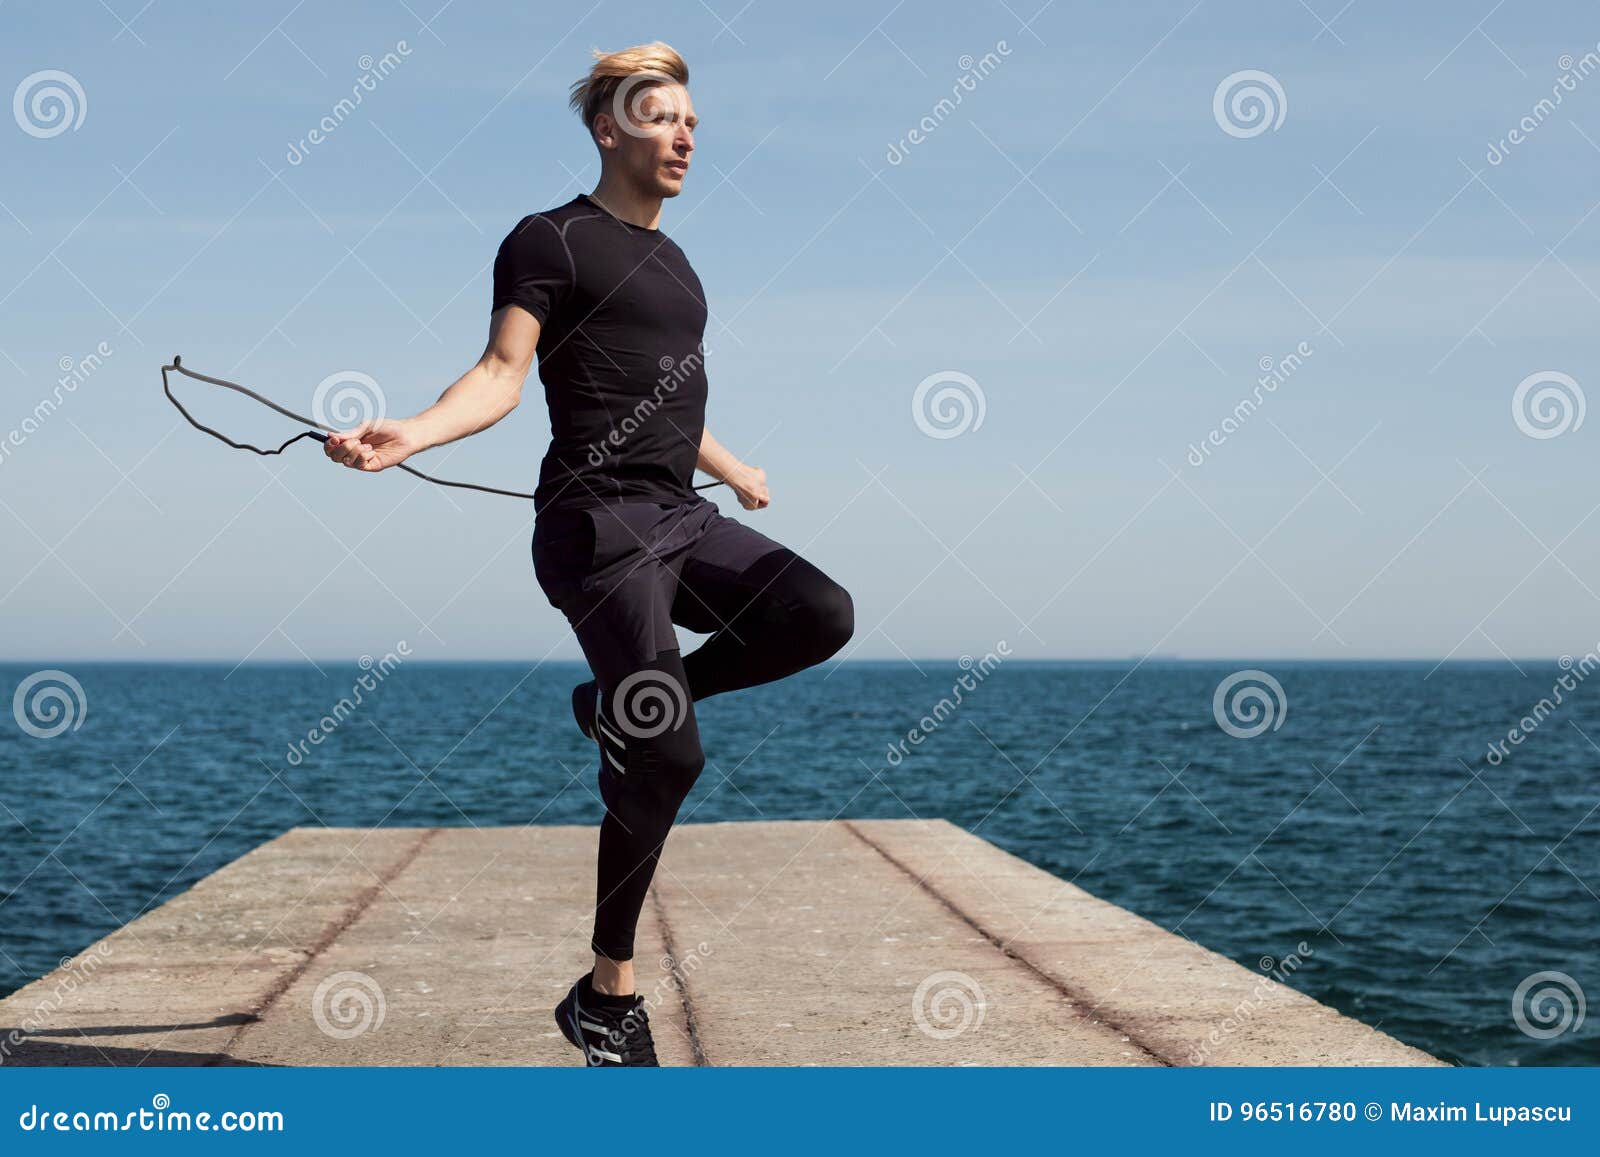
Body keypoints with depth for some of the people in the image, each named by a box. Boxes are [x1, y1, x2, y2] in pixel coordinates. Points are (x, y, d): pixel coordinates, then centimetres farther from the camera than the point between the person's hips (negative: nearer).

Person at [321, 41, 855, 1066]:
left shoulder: (669, 258, 23)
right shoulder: (553, 241, -2)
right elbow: (502, 372, -12)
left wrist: (733, 471, 47)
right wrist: (413, 432, -29)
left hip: (681, 519, 8)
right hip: (599, 526, -8)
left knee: (821, 615, -14)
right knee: (669, 757, -15)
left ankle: (625, 706, 5)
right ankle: (609, 995, 0)